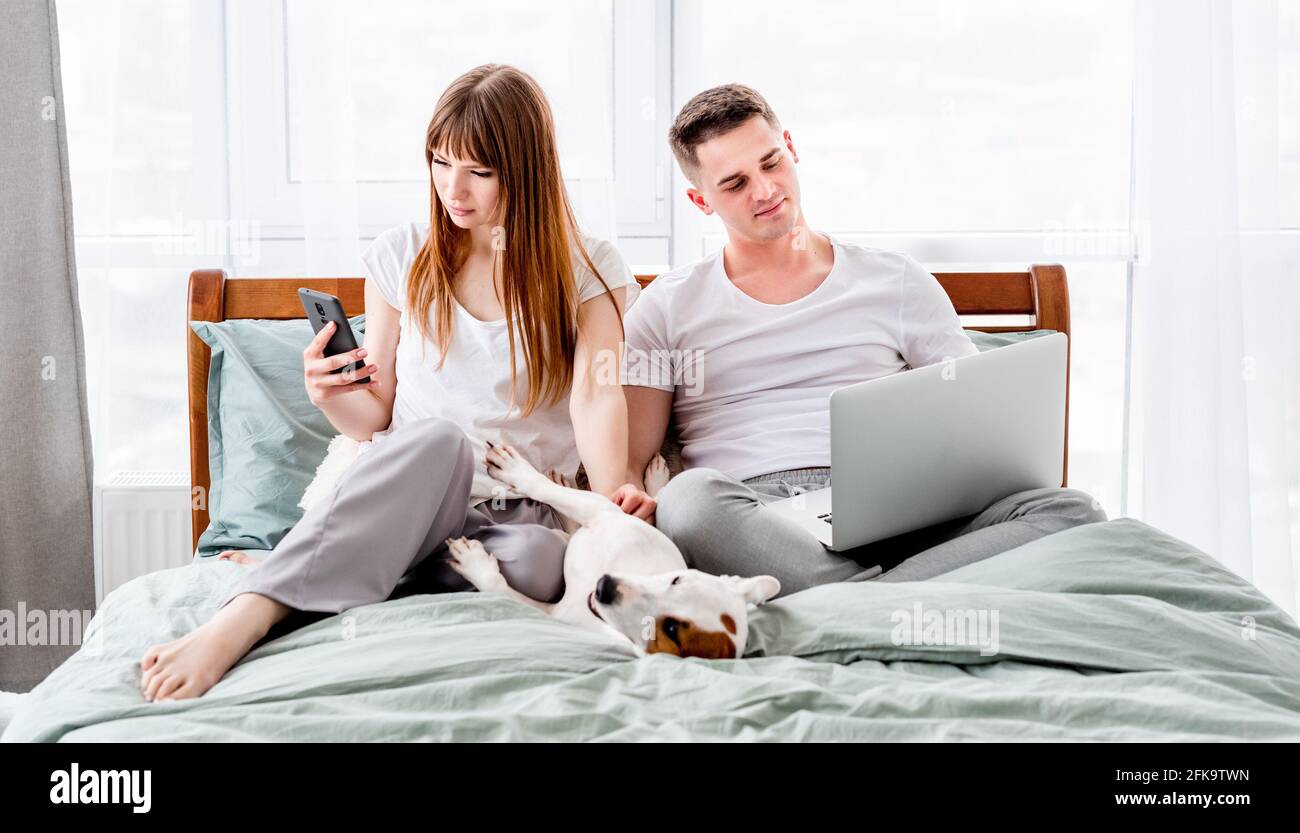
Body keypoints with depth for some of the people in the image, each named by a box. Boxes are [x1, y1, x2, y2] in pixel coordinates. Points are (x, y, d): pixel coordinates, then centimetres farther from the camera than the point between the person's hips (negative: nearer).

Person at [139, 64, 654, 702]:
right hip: (407, 487, 1)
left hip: (522, 514, -1)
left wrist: (610, 496, -30)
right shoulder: (400, 258, 12)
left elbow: (597, 393, -11)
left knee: (535, 562, -39)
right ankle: (236, 623, -49)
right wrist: (332, 398, -9)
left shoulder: (589, 271, 7)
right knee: (437, 438, -37)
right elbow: (377, 419, 15)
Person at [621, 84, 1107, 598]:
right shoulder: (669, 308, 17)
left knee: (1070, 511, -25)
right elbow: (625, 463, 10)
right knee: (690, 498, -38)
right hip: (748, 526, -2)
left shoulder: (896, 282, 20)